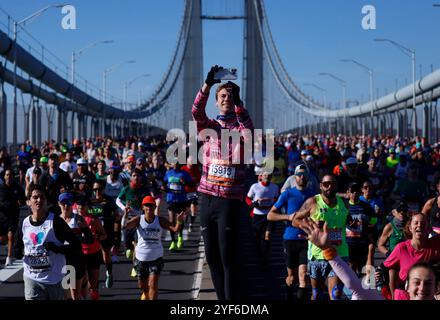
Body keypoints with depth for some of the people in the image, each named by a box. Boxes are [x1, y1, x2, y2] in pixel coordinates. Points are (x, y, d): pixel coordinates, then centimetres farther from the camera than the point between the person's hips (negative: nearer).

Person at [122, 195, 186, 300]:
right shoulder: (138, 219, -6)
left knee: (153, 285, -12)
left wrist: (179, 221, -35)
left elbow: (175, 229, -13)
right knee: (143, 287, 14)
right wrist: (125, 215, -41)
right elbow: (124, 226, -21)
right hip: (141, 258, 1)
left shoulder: (160, 221, -5)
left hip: (156, 257, -1)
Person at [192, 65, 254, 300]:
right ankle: (221, 298, 19)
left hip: (230, 199, -4)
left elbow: (249, 133, -20)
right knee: (211, 256, 9)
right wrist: (208, 84, -23)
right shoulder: (208, 126, 11)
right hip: (207, 197, 4)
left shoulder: (240, 127, 4)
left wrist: (237, 101, -28)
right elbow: (196, 111, -9)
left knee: (227, 257, -8)